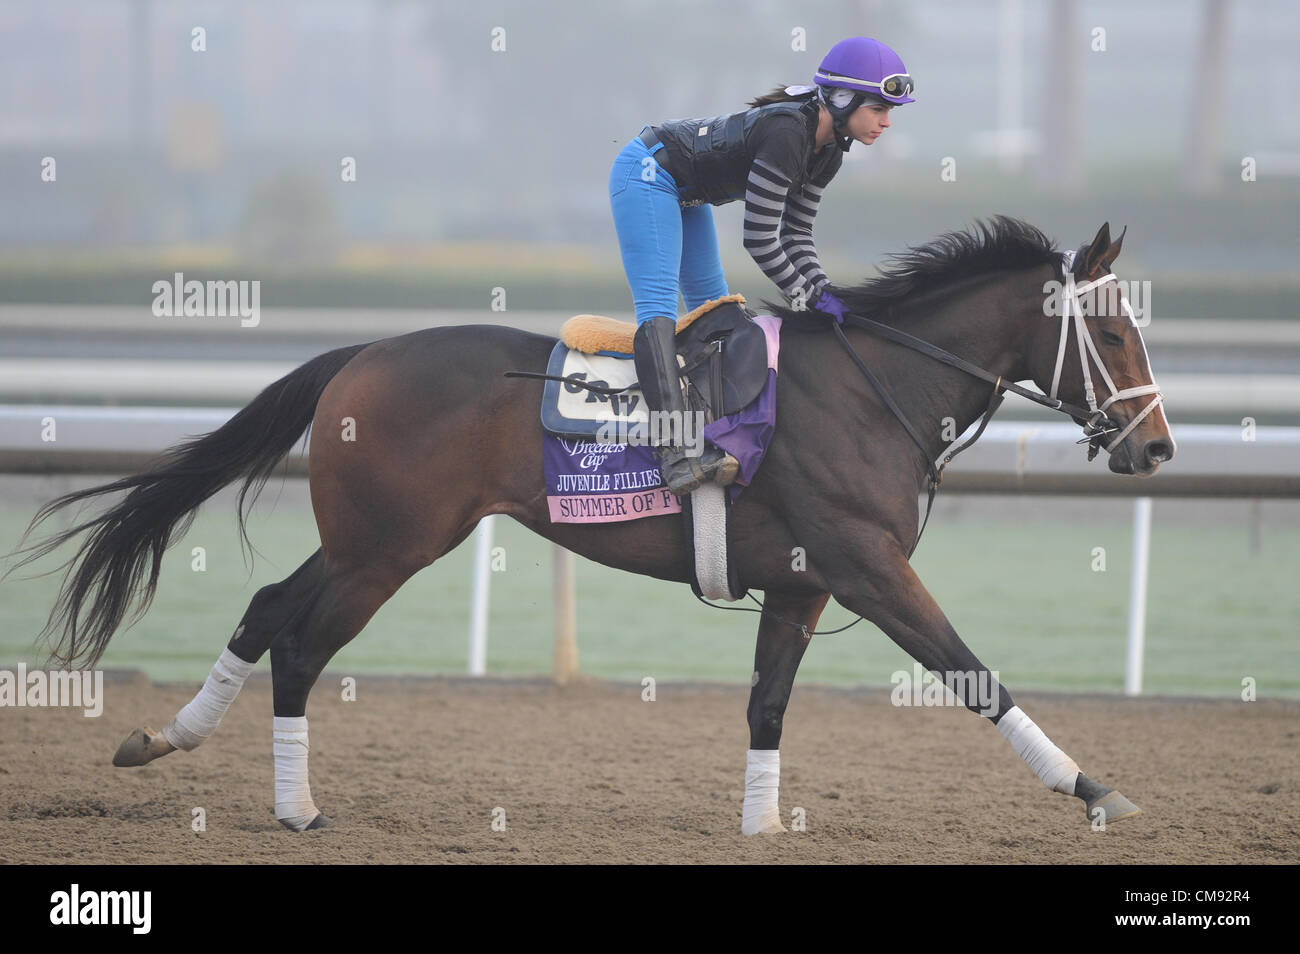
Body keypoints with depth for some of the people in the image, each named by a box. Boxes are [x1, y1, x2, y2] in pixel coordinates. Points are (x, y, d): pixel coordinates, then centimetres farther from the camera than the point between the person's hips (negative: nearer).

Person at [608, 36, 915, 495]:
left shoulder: (827, 147, -1)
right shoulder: (785, 133, -30)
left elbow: (796, 232, 7)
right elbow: (759, 240, -27)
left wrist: (823, 293, -6)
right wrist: (806, 296, -18)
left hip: (686, 193, 11)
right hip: (647, 175, -11)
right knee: (658, 304, -21)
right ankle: (675, 453, -36)